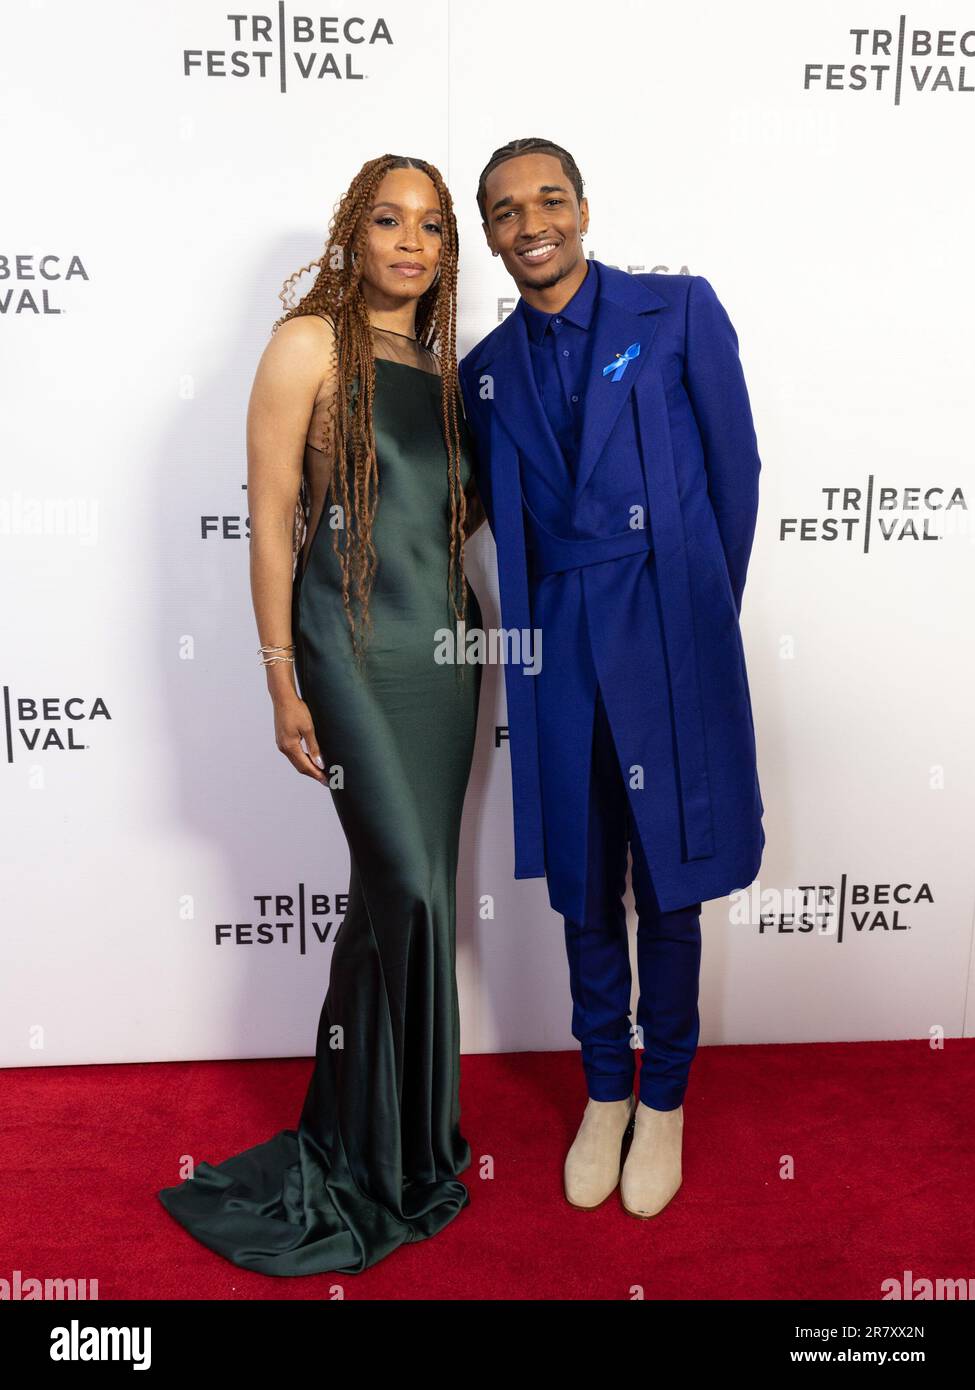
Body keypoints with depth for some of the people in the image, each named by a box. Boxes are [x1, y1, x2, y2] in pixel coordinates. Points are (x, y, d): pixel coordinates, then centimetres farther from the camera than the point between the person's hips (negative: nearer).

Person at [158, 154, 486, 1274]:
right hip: (356, 648, -6)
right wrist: (284, 685, -11)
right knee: (410, 887, -8)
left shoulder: (440, 362, 16)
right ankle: (389, 1155, 15)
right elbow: (271, 519, -8)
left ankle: (373, 1134, 29)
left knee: (402, 890, 10)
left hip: (444, 645, 6)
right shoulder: (311, 343, -4)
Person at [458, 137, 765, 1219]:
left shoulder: (679, 311, 0)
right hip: (556, 654, 3)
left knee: (667, 890, 7)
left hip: (667, 646, -3)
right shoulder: (487, 371, 11)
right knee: (583, 891, 12)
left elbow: (735, 469, 2)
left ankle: (664, 1100, 29)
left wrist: (699, 613, 5)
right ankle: (605, 1092, 33)